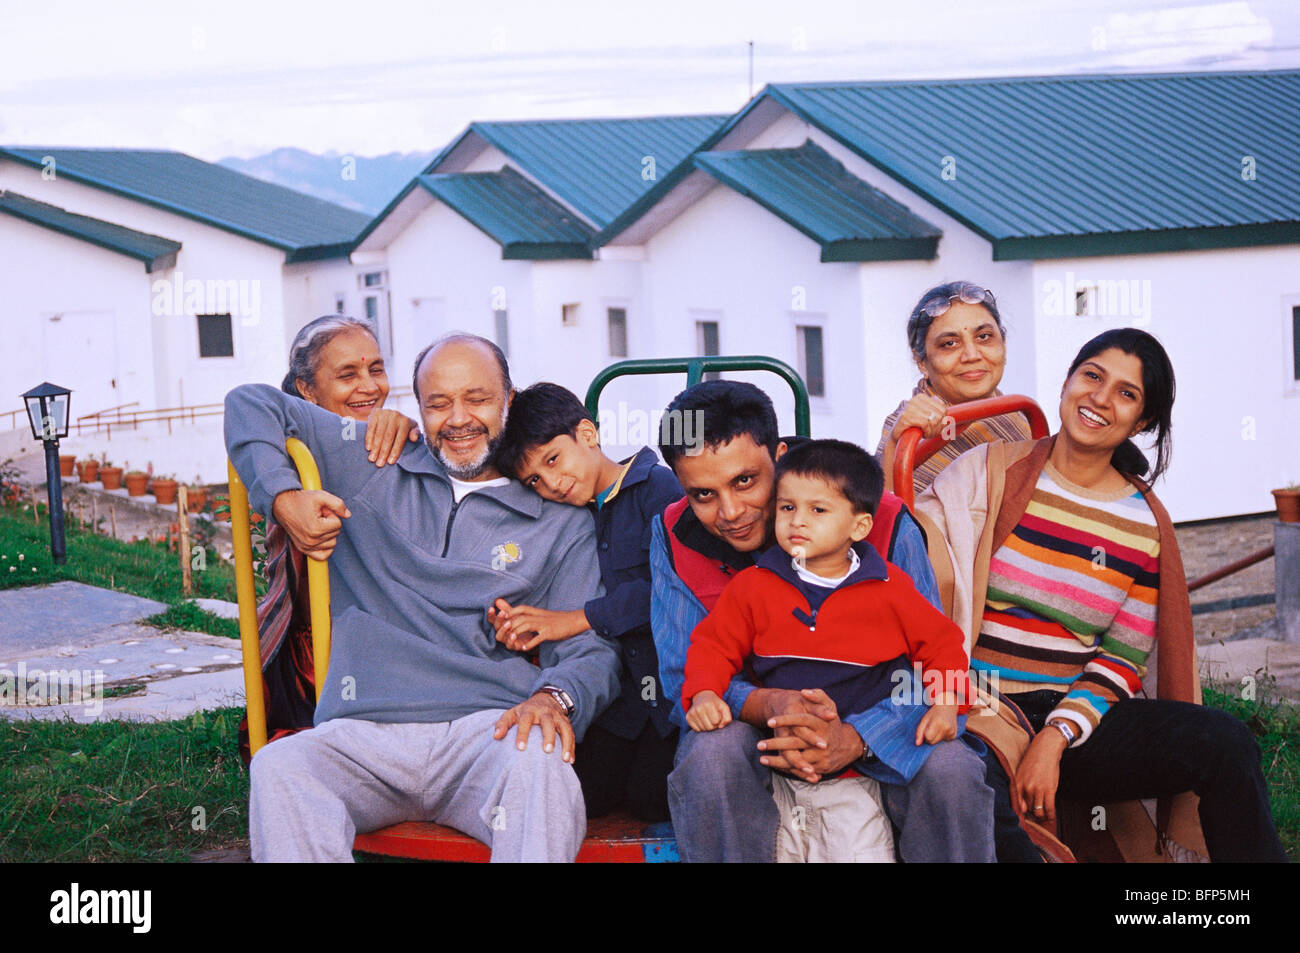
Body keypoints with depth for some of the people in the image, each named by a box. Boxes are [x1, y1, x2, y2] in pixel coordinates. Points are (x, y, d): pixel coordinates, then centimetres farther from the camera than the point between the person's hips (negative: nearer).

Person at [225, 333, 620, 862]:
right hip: (362, 734, 1)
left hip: (488, 729, -1)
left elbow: (591, 650, 8)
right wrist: (282, 497, 8)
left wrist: (555, 696, -16)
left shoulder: (562, 523, 16)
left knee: (539, 760, -38)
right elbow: (252, 404, 27)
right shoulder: (374, 468, 20)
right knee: (278, 768, -33)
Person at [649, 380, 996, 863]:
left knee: (949, 773, -31)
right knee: (711, 758, -34)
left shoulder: (885, 526, -15)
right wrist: (770, 706, -33)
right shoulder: (675, 538, -9)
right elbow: (683, 677, -9)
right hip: (744, 722, 1)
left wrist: (851, 739, -36)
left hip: (869, 726, -1)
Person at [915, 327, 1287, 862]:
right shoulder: (990, 472, 2)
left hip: (1074, 715, 3)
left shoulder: (1147, 524, 9)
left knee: (1224, 743, -22)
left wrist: (1056, 738, -9)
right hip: (980, 712, -3)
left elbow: (1122, 661, 6)